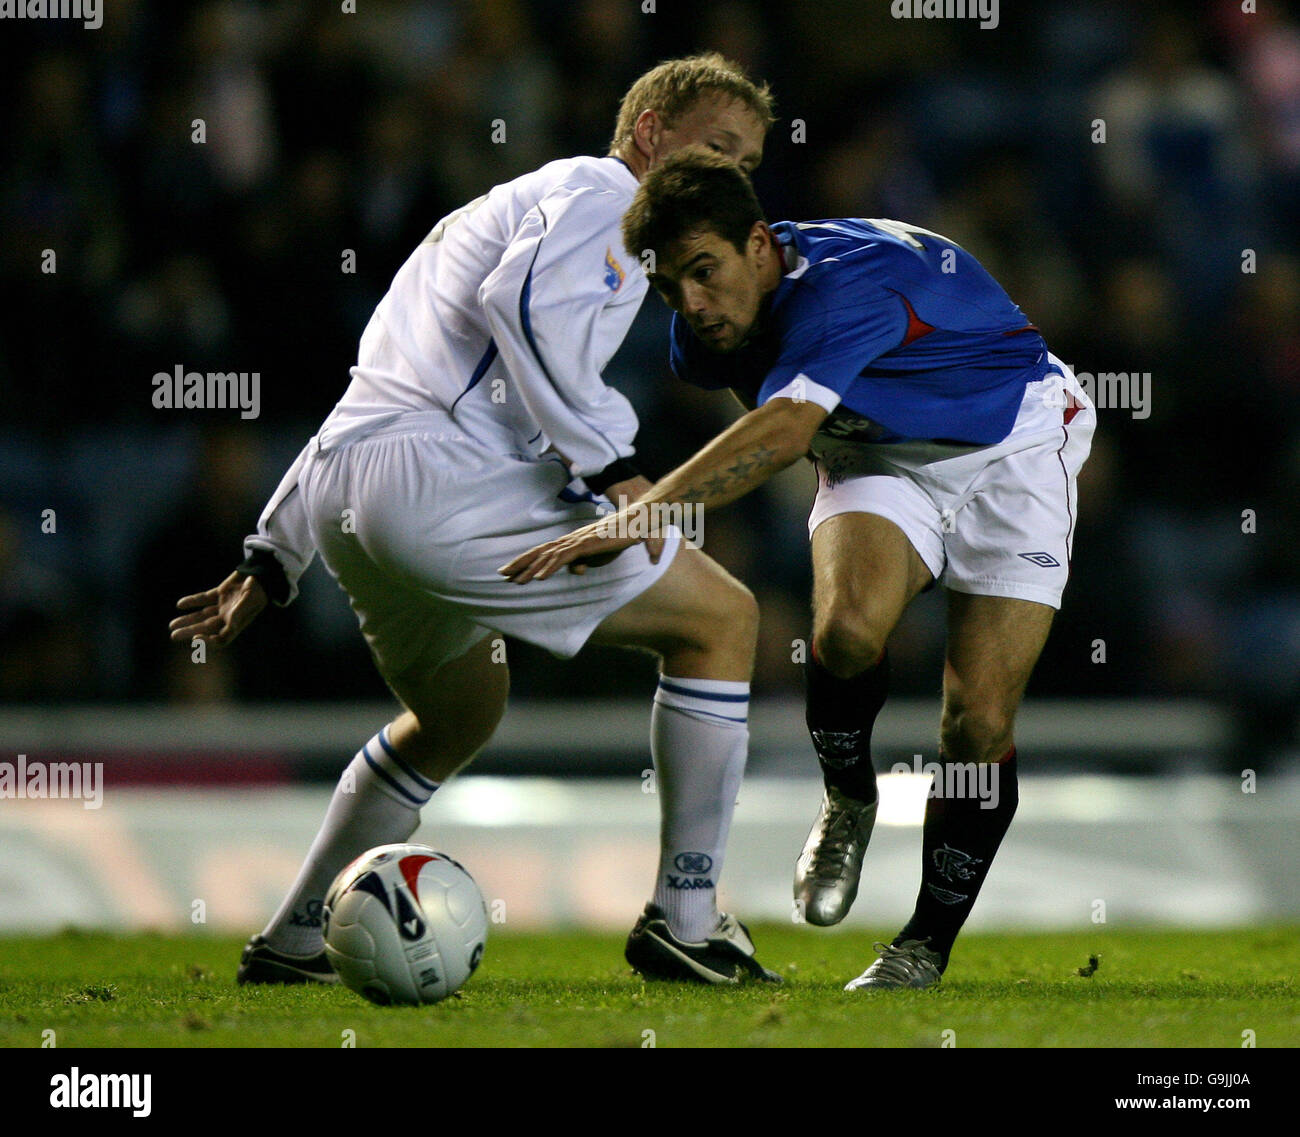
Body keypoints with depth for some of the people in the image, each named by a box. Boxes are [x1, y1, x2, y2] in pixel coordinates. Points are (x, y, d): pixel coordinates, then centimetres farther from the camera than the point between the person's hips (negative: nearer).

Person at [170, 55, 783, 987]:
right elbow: (524, 300, -20)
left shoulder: (519, 204, 33)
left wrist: (275, 560, 31)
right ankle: (684, 924, -1)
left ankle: (294, 944, 31)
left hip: (340, 485, 10)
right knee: (722, 619, -1)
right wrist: (609, 462, -20)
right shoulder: (603, 195, 4)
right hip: (441, 479, -10)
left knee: (462, 710, 33)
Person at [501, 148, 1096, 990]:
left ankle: (928, 946, 4)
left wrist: (639, 517, -59)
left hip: (1010, 453, -5)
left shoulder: (848, 282, -37)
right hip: (881, 461, 5)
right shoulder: (710, 322, -12)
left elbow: (781, 433, -52)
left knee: (979, 723, -14)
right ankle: (848, 805, -1)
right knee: (846, 628, -29)